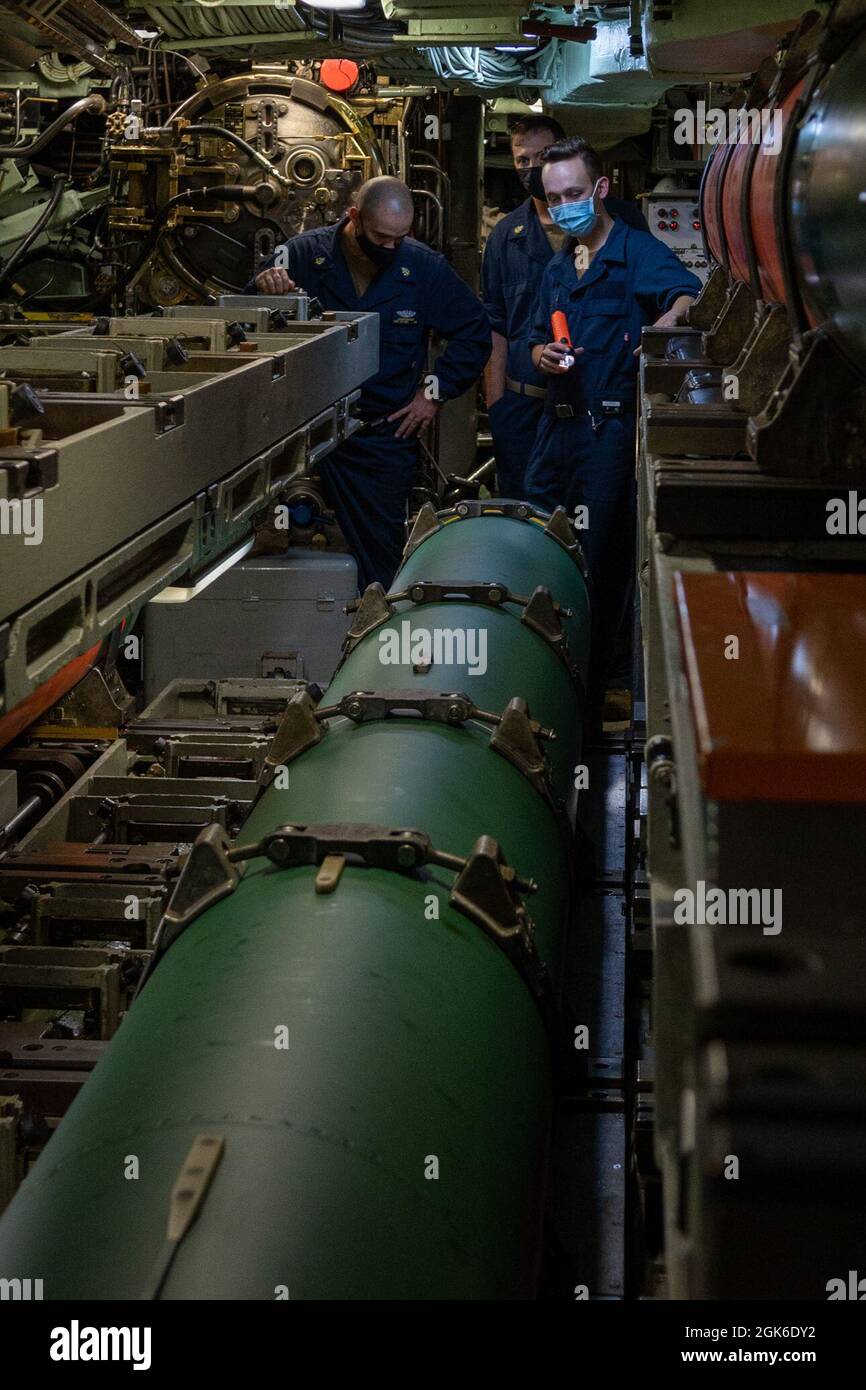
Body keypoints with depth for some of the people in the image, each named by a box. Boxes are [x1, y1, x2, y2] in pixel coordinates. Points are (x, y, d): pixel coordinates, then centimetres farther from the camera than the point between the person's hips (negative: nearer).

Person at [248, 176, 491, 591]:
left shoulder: (424, 267, -1)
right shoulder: (304, 254, -3)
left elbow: (475, 332, 9)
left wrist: (437, 391, 1)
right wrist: (263, 288, -22)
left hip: (386, 437, 0)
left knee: (379, 554, 4)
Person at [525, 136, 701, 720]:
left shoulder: (637, 252, -7)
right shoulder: (559, 268, 17)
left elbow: (688, 292, -25)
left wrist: (669, 320, -48)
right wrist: (543, 354, 0)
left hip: (612, 427, -7)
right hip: (558, 425, 7)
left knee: (599, 558, -1)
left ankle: (592, 690, 10)